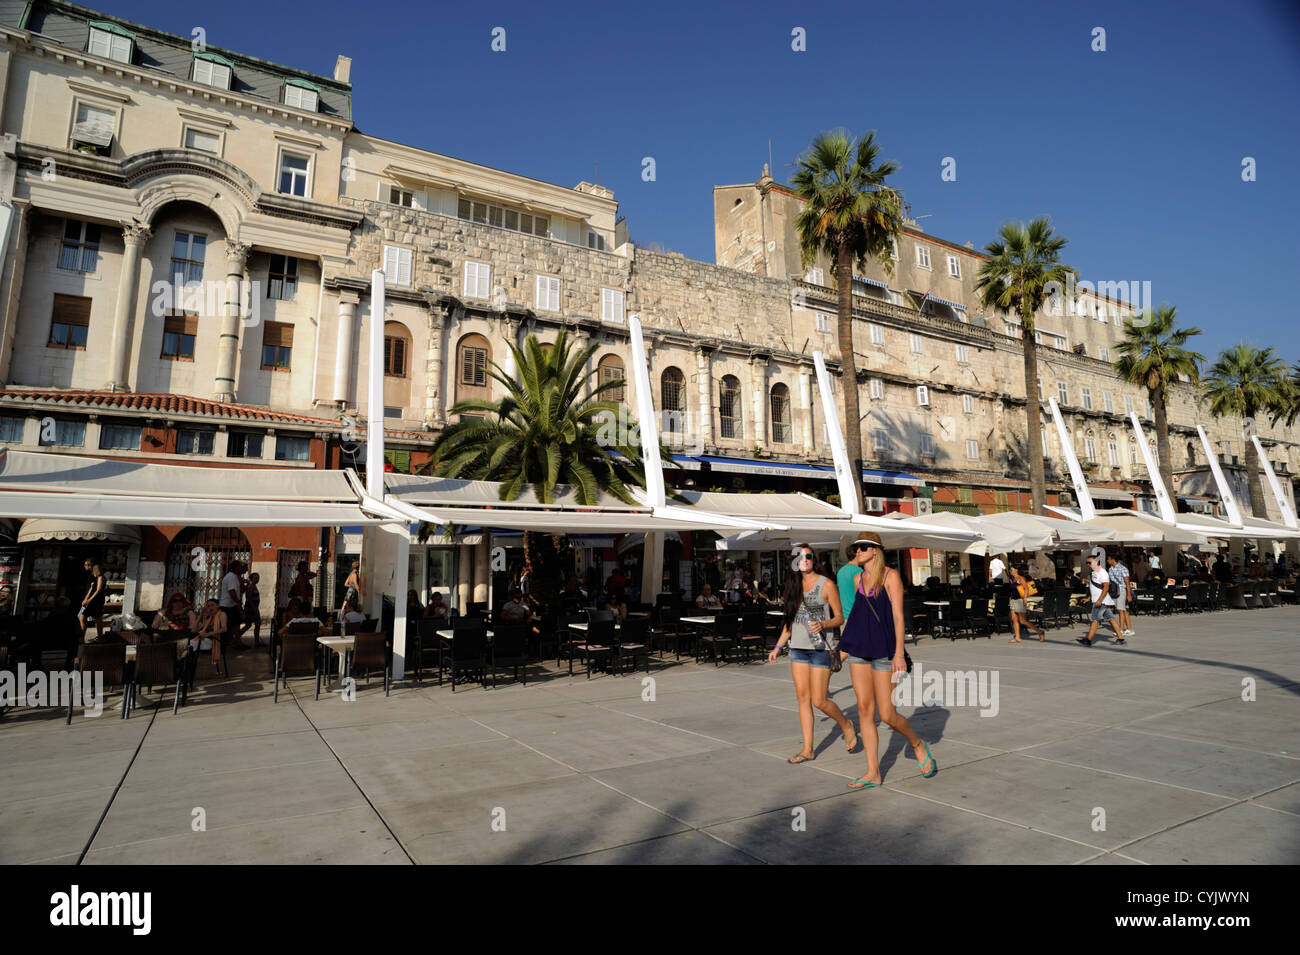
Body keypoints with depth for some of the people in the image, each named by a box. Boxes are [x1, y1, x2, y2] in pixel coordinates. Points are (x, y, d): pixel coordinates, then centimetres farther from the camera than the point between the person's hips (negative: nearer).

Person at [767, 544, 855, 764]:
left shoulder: (826, 585, -6)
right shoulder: (794, 585, 10)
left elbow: (839, 617, -3)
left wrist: (822, 624, -22)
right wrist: (778, 647, 14)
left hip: (820, 648, -5)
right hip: (798, 648, 5)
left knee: (819, 701, -3)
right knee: (802, 698, 5)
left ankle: (847, 725, 25)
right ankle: (808, 749, 13)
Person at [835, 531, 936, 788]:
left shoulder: (890, 576, -6)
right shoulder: (857, 578, 11)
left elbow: (898, 616, -10)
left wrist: (899, 653, -16)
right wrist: (845, 647, 21)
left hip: (883, 650, -5)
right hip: (859, 650, 6)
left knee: (887, 715, -2)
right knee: (865, 710, 4)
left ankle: (917, 744, 29)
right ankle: (873, 773, 12)